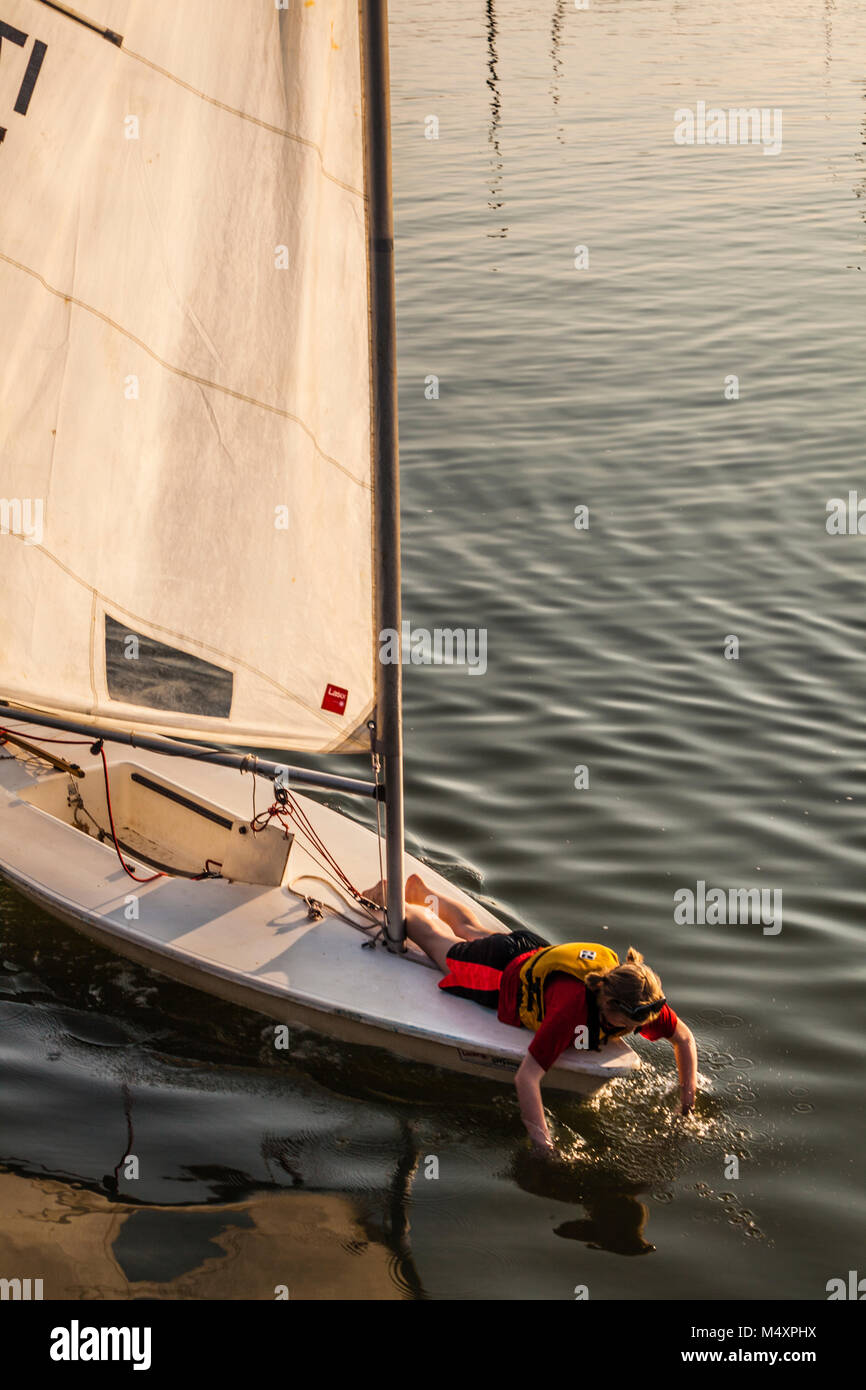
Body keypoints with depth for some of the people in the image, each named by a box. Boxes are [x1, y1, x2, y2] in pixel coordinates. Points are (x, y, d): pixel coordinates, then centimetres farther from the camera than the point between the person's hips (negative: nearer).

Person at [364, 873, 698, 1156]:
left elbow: (685, 1039, -17)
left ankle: (421, 892, 63)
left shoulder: (642, 1003, -35)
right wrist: (542, 1142, -56)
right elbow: (526, 1076, -51)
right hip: (501, 976, -5)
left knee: (472, 930, 35)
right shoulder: (573, 1008, -50)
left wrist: (687, 1101, -21)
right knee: (442, 941, 27)